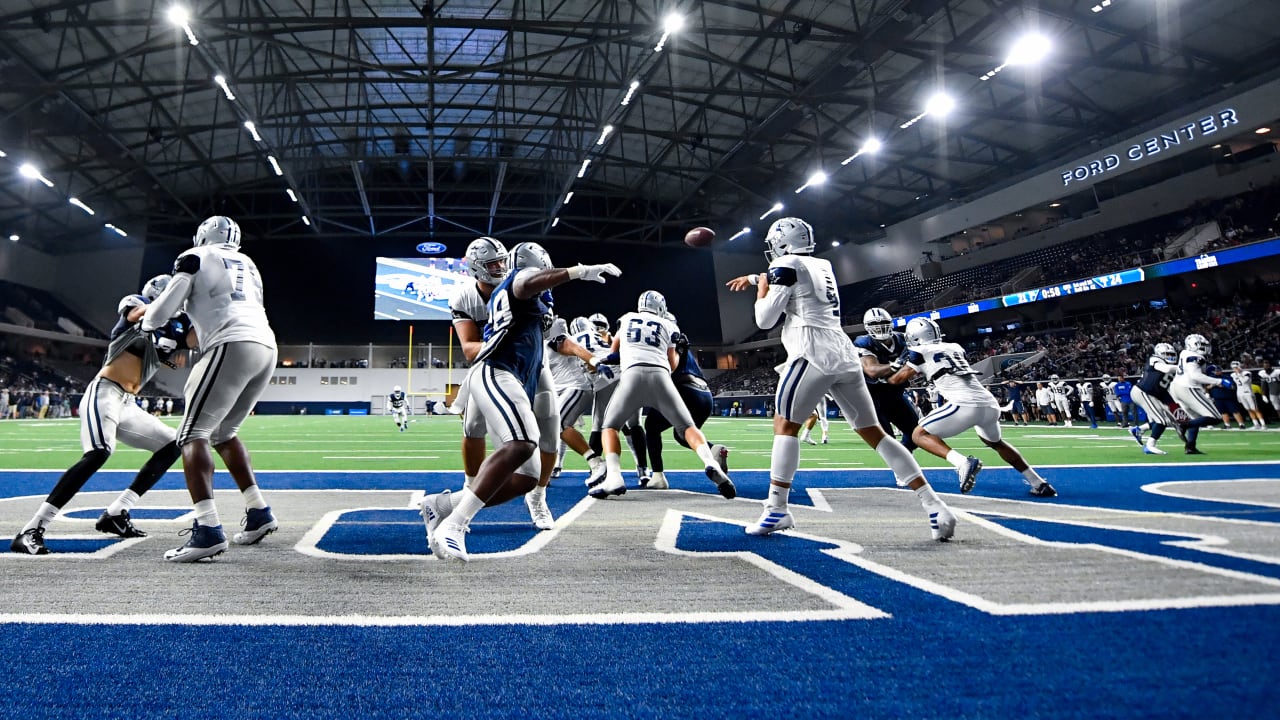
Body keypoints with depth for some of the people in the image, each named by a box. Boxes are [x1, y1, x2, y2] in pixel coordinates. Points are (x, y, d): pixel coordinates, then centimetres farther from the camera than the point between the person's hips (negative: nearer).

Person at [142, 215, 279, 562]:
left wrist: (144, 322, 26)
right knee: (223, 432, 21)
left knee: (193, 433, -4)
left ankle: (208, 529, -18)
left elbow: (162, 311, 4)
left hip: (233, 346, -7)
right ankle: (258, 511, 16)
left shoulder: (196, 258, 7)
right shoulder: (248, 265, 27)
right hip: (267, 347, 7)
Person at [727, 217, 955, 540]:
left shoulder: (786, 265, 1)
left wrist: (761, 290, 17)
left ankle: (776, 510, -3)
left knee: (785, 425, 1)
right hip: (844, 354, 7)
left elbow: (765, 320, 0)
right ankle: (935, 506, 3)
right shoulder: (822, 266, 24)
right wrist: (752, 278, 53)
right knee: (874, 432, 7)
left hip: (814, 354, -7)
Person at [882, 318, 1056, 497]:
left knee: (920, 435, 5)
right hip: (990, 404, 7)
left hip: (965, 404, -7)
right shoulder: (955, 348, 24)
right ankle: (1039, 483, 31)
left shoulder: (920, 352, 6)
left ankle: (962, 462, -18)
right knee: (995, 442, 33)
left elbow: (897, 379, 12)